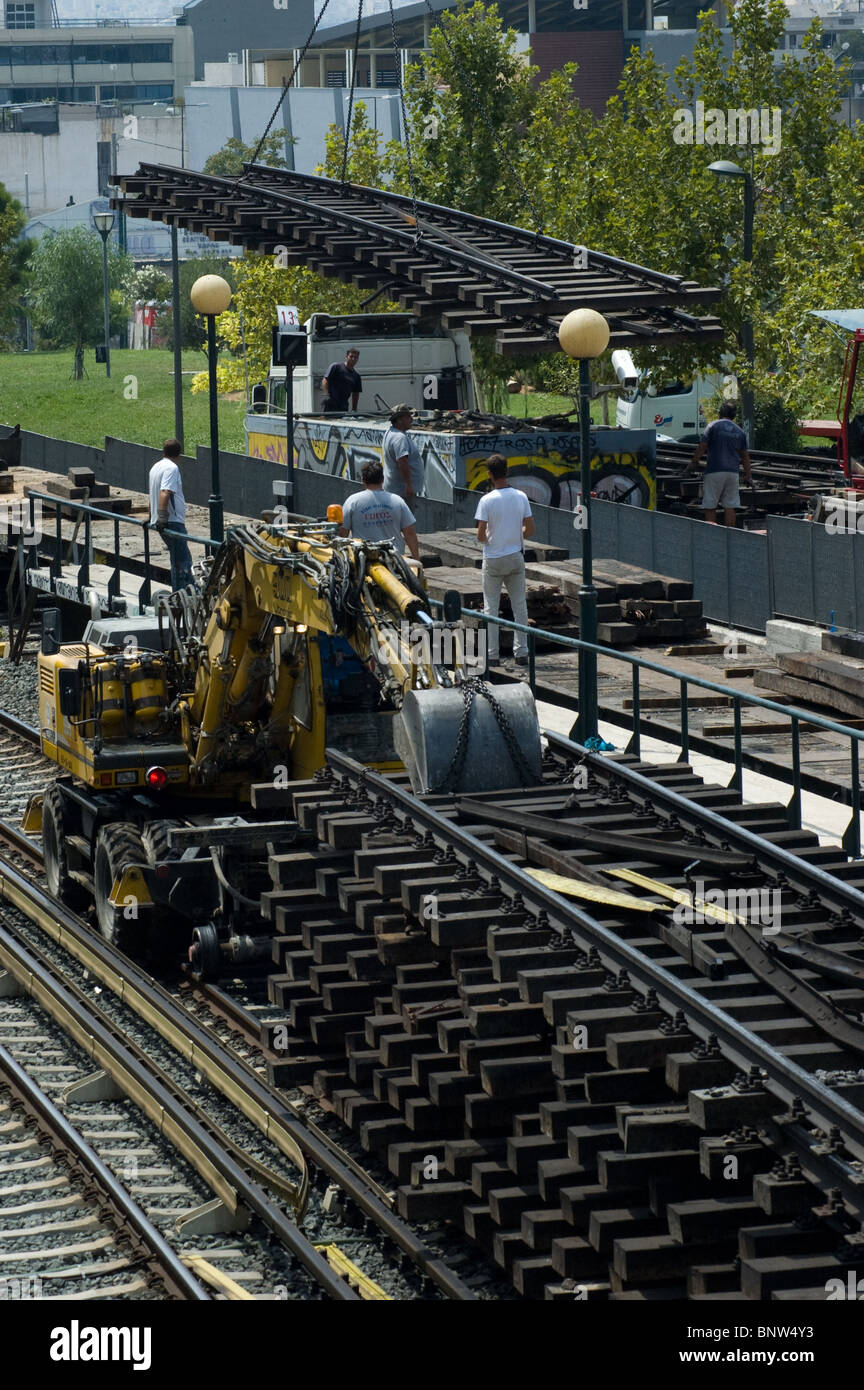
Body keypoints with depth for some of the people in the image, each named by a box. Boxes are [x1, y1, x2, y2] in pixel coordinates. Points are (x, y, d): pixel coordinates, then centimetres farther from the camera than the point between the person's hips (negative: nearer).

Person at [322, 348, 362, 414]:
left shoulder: (357, 376, 17)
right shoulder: (335, 367, 1)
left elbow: (356, 394, 23)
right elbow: (325, 380, -4)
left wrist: (354, 409, 15)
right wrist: (326, 395, -17)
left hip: (344, 408, 6)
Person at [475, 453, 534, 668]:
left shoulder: (487, 500, -15)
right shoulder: (521, 497, -3)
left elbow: (481, 535, -15)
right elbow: (530, 530, 0)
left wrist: (486, 539, 7)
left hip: (493, 559, -3)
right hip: (516, 557, 3)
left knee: (491, 607, 5)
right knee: (519, 605, 10)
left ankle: (492, 654, 5)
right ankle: (521, 652, 10)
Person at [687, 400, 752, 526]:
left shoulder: (713, 426, -3)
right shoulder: (739, 431, 11)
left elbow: (702, 447, -6)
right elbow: (745, 456, 14)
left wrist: (693, 463, 4)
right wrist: (747, 475, 20)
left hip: (715, 471, -4)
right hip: (733, 473, 4)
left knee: (710, 507, 1)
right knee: (730, 507, 5)